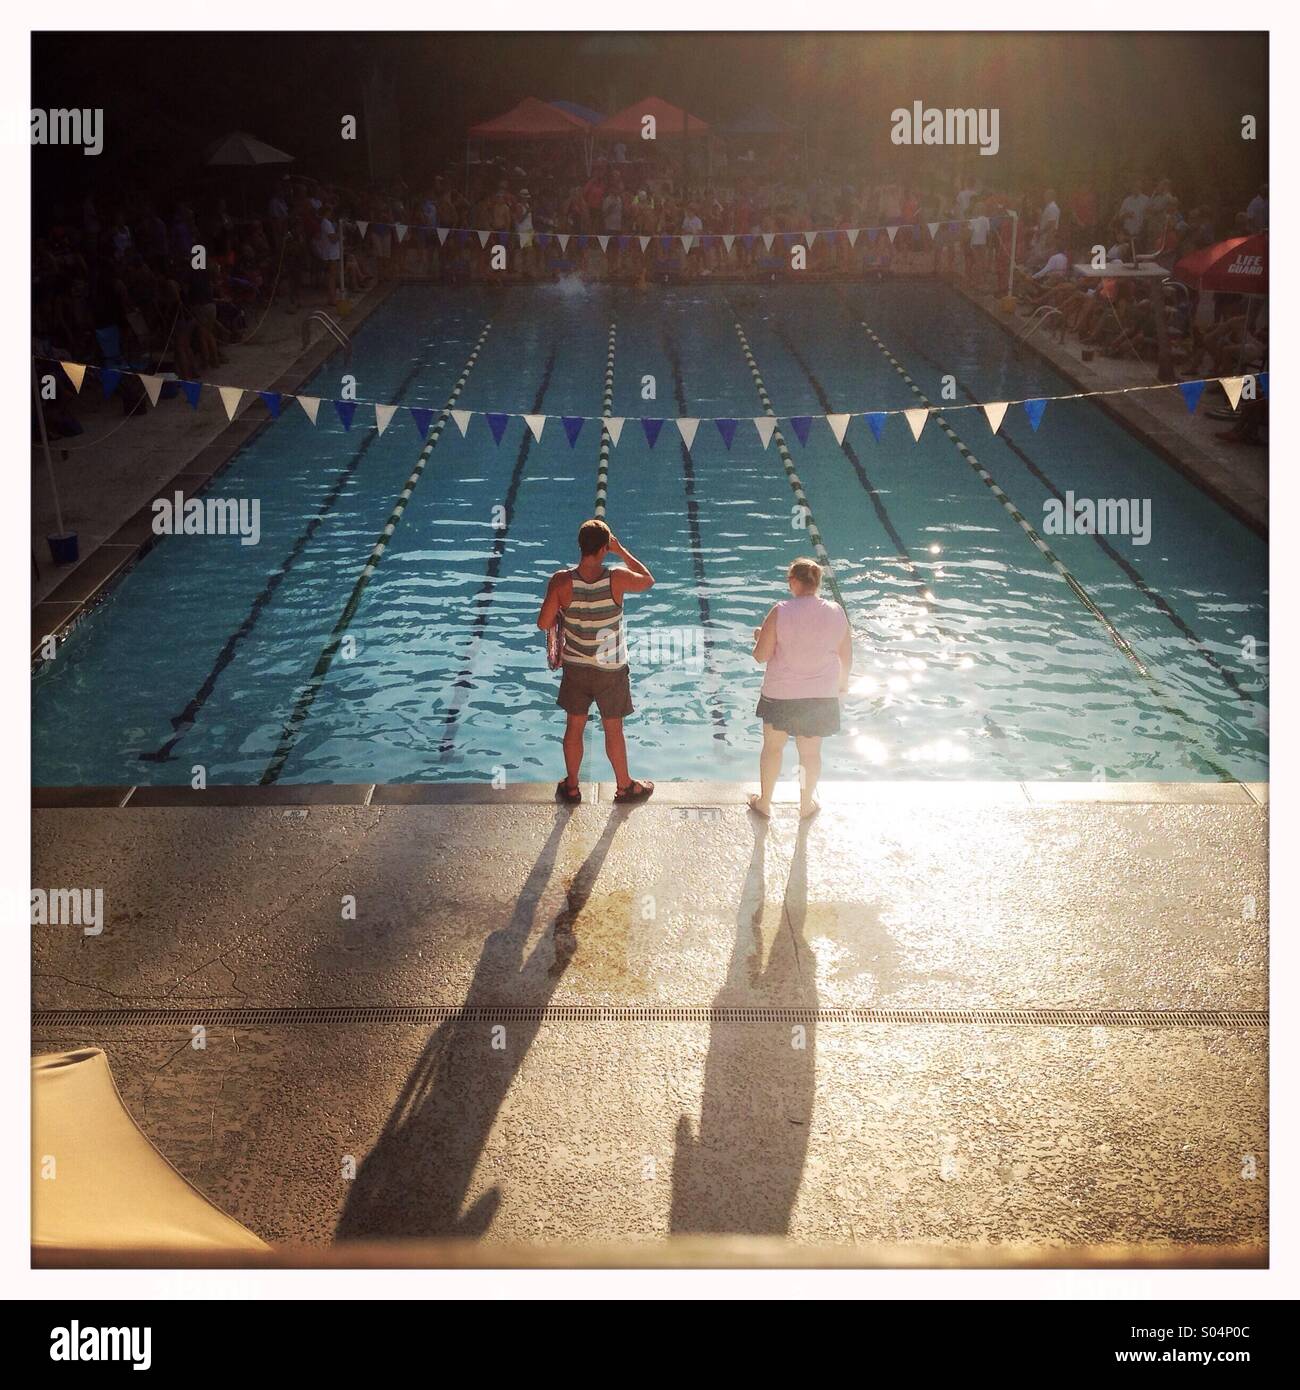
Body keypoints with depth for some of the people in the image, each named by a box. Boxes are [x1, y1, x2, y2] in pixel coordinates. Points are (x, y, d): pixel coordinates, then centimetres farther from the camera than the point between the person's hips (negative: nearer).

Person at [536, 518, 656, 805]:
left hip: (576, 668, 1)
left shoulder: (561, 581, -19)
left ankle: (571, 787, 33)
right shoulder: (617, 579, -22)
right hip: (611, 670, -1)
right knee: (613, 730, 16)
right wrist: (621, 550, 3)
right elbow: (648, 580, -1)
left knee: (574, 727, 19)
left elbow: (544, 623, -15)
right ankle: (625, 786, 33)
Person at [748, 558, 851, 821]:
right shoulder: (836, 613, -8)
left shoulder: (780, 612, -17)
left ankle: (764, 803, 31)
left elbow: (761, 656, -14)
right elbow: (847, 658, 2)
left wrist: (759, 636, 7)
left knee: (772, 747, 18)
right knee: (811, 752, 18)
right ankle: (807, 805, 33)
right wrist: (842, 683, 20)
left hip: (781, 693, -2)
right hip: (823, 696, 2)